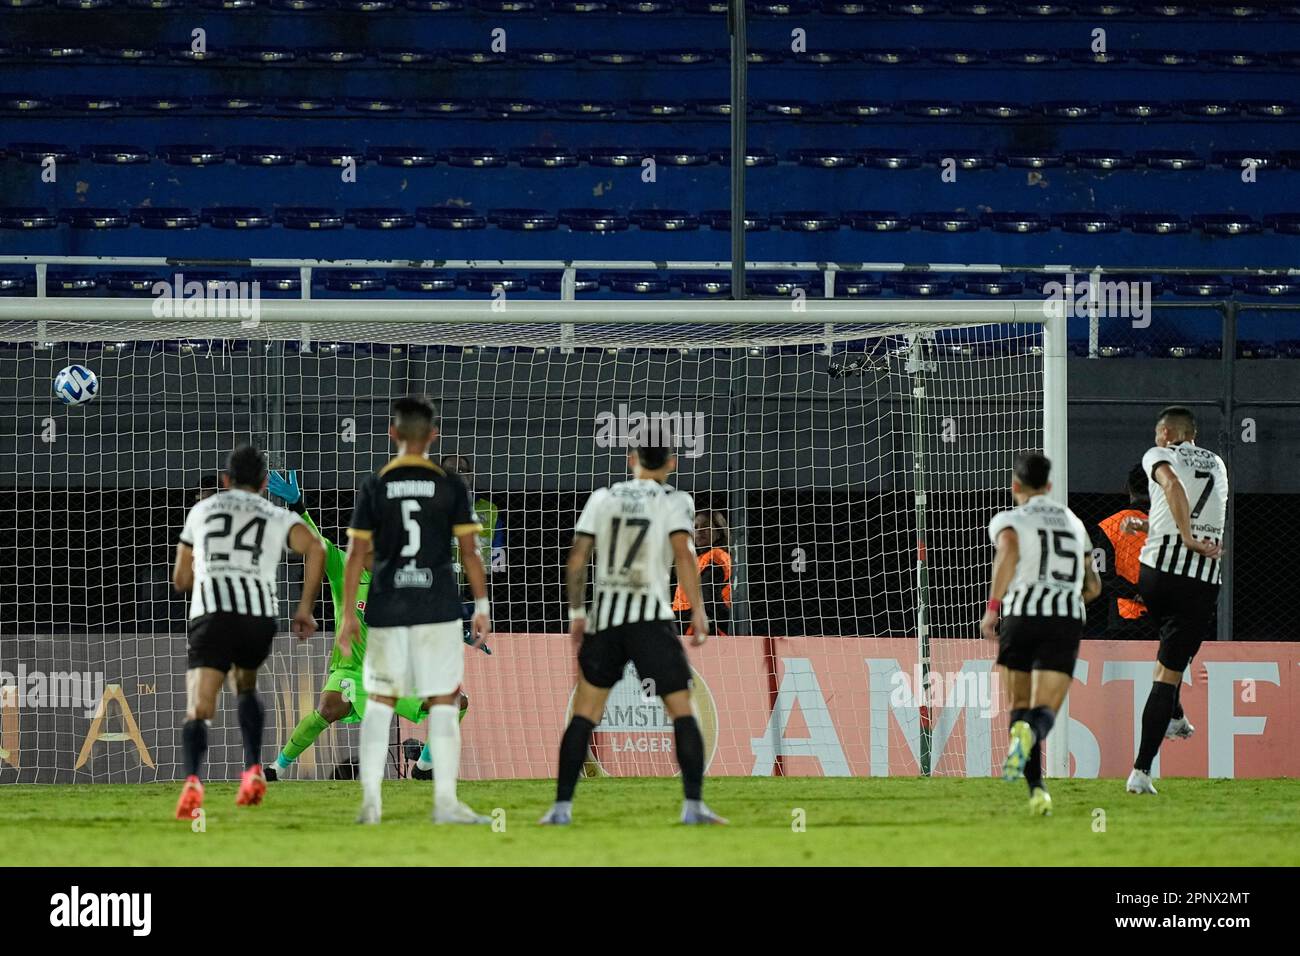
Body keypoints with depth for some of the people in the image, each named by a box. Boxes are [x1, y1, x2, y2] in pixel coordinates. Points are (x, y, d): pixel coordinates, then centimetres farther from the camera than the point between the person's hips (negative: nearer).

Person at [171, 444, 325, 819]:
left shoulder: (202, 510, 24)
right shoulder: (278, 517, 20)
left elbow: (181, 579, 29)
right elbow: (315, 549, -1)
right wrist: (305, 608, 5)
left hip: (211, 616, -1)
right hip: (261, 616, 1)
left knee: (198, 708, -9)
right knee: (247, 686, 30)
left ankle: (192, 781, -35)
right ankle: (253, 770, 13)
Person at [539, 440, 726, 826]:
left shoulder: (602, 498, 10)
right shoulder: (674, 501, 1)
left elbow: (577, 557, 7)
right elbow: (683, 553, -13)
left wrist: (576, 613, 16)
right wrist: (698, 611, -11)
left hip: (605, 619, 3)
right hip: (653, 617, -3)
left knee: (584, 715, 8)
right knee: (682, 712, 4)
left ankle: (562, 806, 3)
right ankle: (694, 805, -4)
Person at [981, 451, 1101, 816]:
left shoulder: (1009, 520, 7)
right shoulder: (1074, 523, 23)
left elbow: (1009, 550, -18)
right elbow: (1093, 586, 28)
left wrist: (992, 607, -19)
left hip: (1020, 618, -2)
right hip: (1068, 620, 2)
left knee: (1021, 704, 13)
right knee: (1045, 710, -4)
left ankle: (1036, 788, -5)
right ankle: (1029, 733, -44)